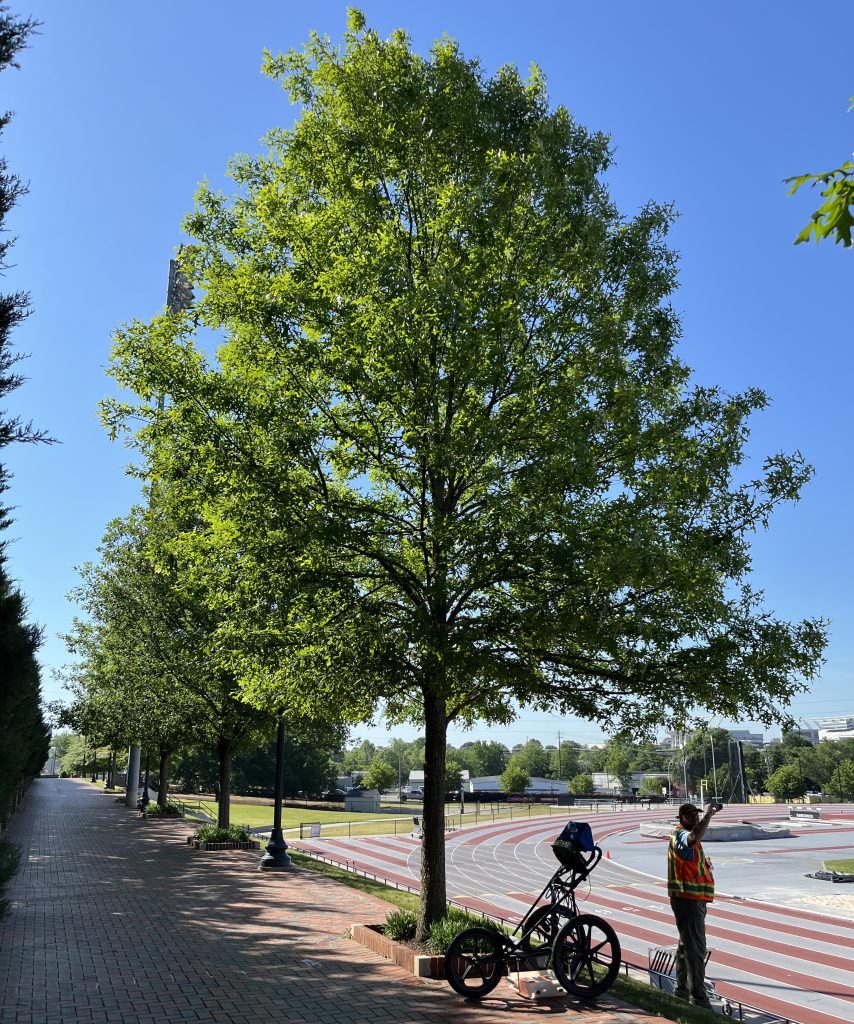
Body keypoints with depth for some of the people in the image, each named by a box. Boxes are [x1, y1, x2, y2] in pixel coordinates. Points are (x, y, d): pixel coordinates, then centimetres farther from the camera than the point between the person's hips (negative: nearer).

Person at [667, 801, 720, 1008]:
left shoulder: (686, 837, 18)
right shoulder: (680, 836, -17)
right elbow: (695, 837, -42)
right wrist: (709, 815, -38)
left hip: (694, 899, 11)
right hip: (688, 900, -11)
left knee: (686, 944, 18)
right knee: (695, 948, -10)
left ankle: (682, 990, 29)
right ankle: (698, 997, -8)